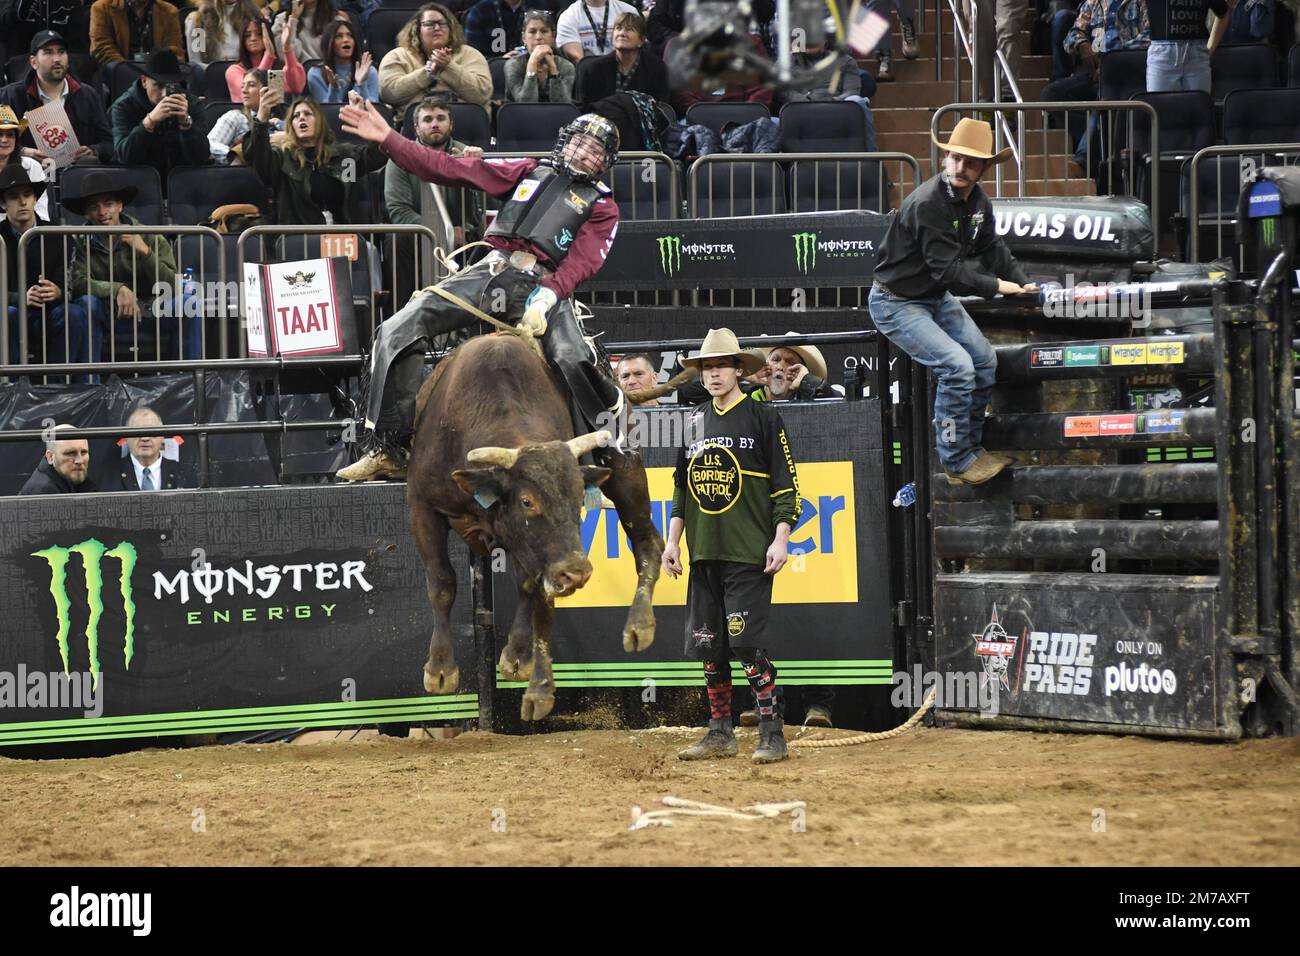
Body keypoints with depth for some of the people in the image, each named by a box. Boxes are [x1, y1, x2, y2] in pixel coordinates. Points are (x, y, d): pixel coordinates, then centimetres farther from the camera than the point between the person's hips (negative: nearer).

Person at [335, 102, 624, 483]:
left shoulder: (602, 208, 14)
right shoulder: (530, 172, 22)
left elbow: (581, 262, -3)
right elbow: (450, 169, 18)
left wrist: (546, 299, -22)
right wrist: (387, 138, 11)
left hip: (543, 286, -3)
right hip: (492, 270, 3)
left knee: (572, 359, -32)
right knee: (399, 330, -11)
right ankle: (388, 449, -10)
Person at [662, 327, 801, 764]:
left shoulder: (763, 418, -1)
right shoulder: (694, 422, 14)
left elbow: (786, 485, -3)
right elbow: (681, 486, 20)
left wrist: (780, 538, -11)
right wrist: (673, 540, 14)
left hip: (749, 554, -6)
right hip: (703, 553, 6)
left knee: (747, 643, -13)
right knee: (707, 646, 6)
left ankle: (772, 735, -9)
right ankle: (720, 733, 14)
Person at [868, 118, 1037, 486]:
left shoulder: (977, 202, 0)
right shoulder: (928, 204, -29)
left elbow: (992, 249, 8)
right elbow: (947, 270, -29)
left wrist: (1022, 283, -6)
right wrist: (996, 286, -22)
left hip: (937, 298, 9)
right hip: (897, 302, -9)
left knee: (985, 360, 6)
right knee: (957, 365, -21)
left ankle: (970, 448, 20)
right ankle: (956, 461, -8)